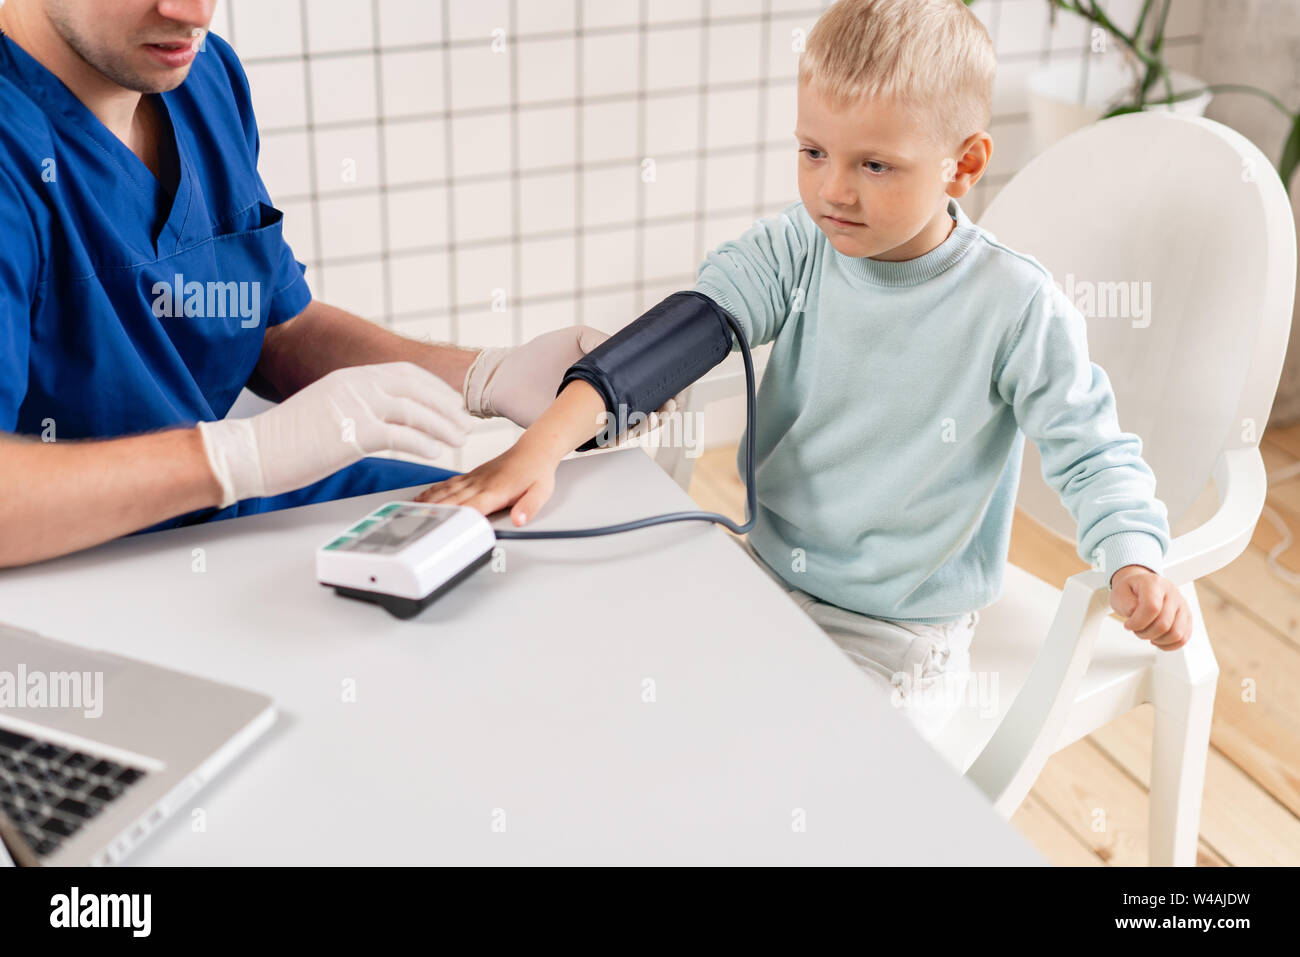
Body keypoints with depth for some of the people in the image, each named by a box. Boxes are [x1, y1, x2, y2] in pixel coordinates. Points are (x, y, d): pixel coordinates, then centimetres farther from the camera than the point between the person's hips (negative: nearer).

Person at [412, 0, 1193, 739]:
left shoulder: (1017, 307, -17)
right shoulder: (797, 250, -9)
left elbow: (1091, 452, -10)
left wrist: (1135, 564, -29)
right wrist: (541, 448, -28)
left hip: (897, 639, -4)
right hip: (764, 580, 5)